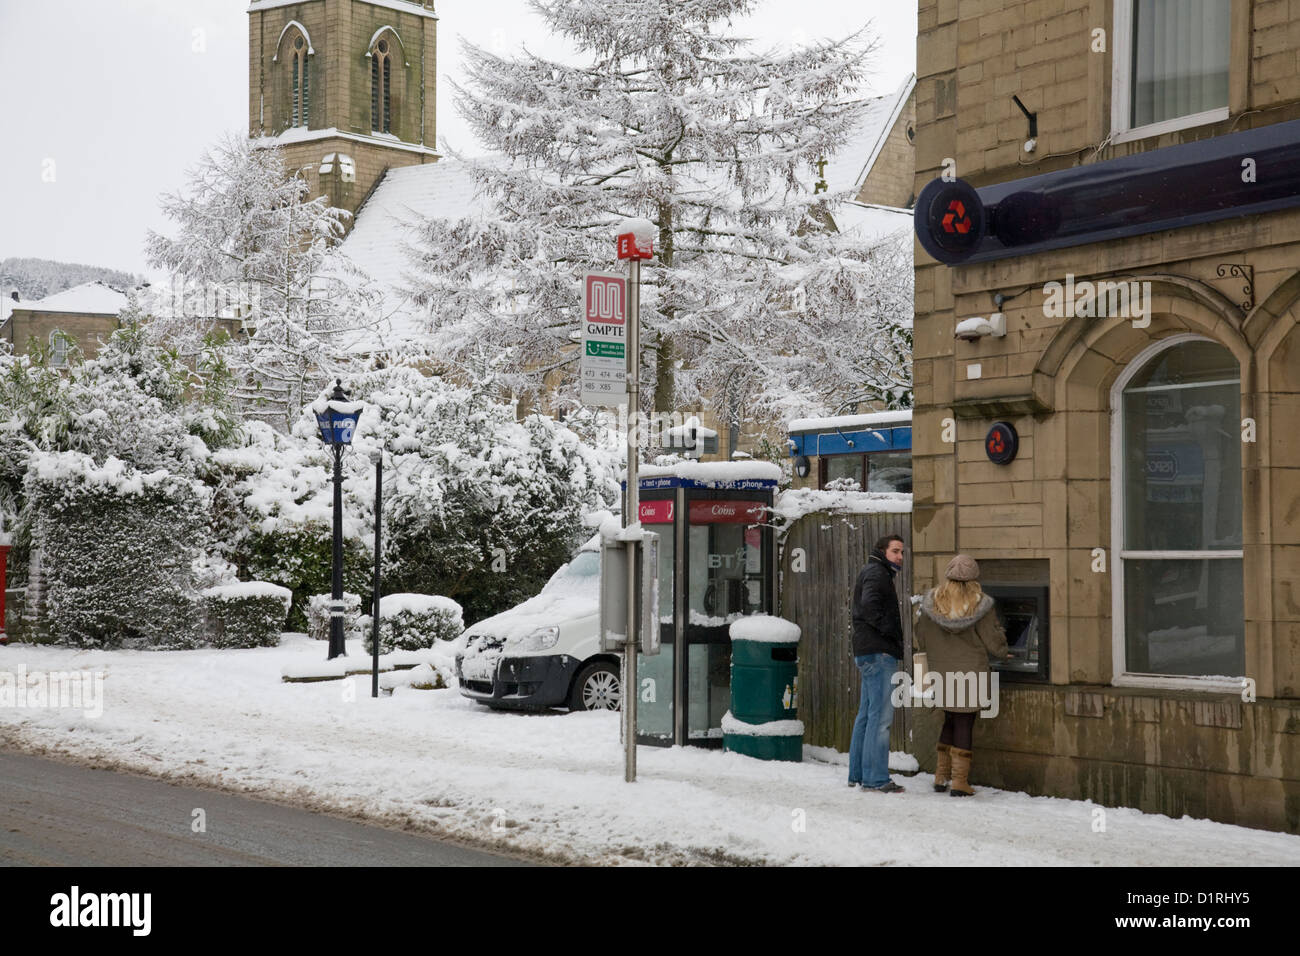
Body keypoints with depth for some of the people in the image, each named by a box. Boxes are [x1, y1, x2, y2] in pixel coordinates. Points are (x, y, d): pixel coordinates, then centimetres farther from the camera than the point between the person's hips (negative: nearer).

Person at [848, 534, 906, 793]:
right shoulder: (876, 572, -9)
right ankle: (876, 778, -10)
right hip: (878, 652, -11)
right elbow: (869, 606, -25)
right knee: (881, 715, -10)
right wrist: (892, 631, -18)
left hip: (870, 654, 11)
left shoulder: (876, 573, 23)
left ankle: (857, 774, 18)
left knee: (867, 714, 13)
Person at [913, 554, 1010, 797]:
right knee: (964, 724, 5)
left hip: (942, 674, 3)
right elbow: (994, 641, -6)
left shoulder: (932, 604, -4)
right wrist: (1002, 653, 17)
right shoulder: (980, 606, -11)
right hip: (971, 675, -3)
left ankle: (941, 777, 20)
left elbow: (919, 641, 5)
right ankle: (960, 782, 5)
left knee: (950, 721, 18)